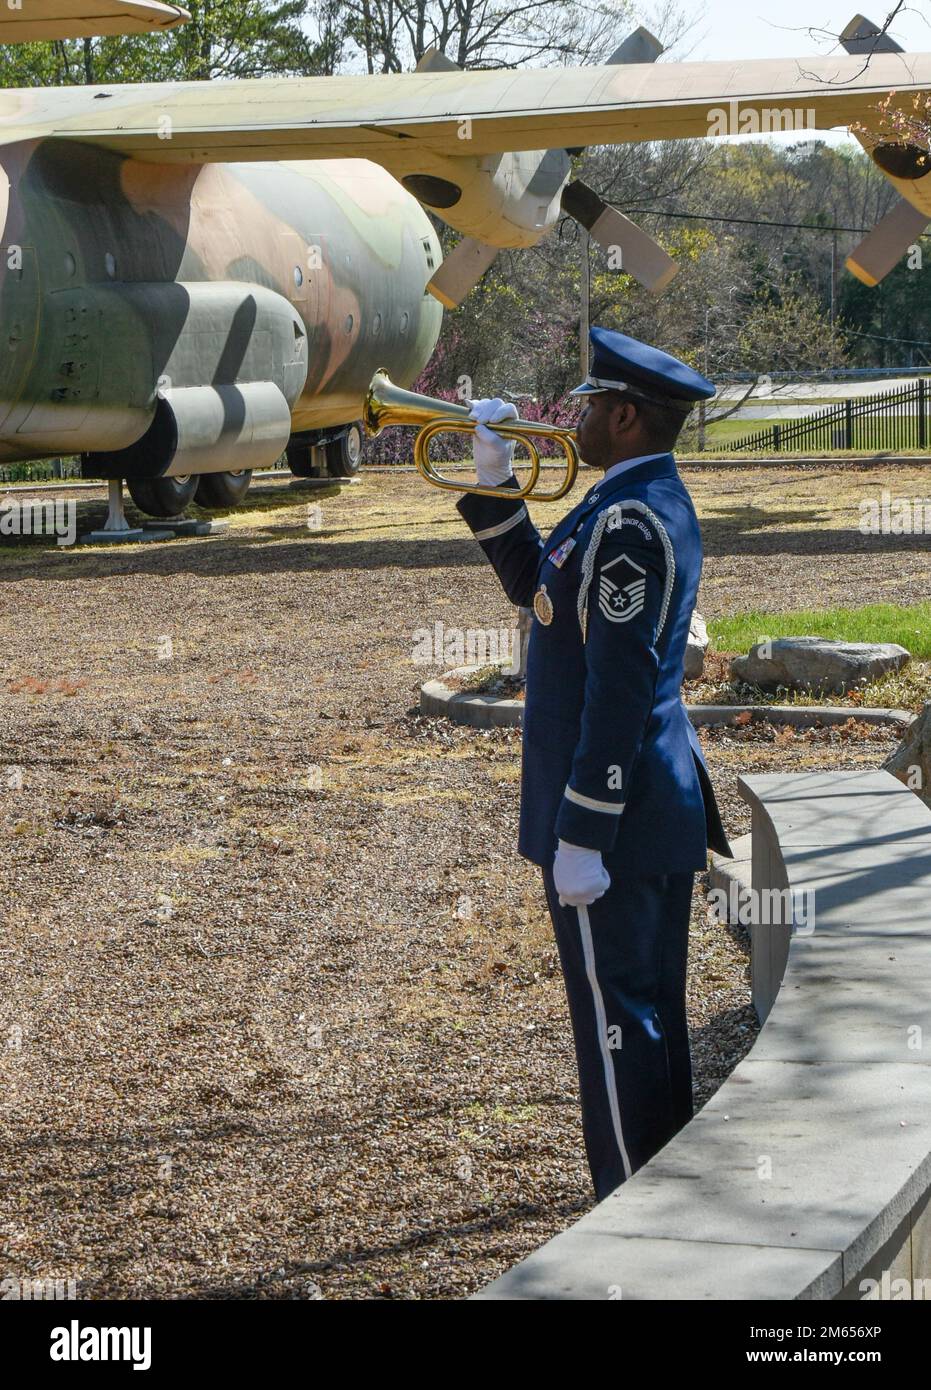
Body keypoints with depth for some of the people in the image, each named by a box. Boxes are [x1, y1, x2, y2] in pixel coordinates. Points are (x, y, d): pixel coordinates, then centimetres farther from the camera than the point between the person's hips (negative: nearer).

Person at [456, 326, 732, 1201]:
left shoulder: (629, 520, -20)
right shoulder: (654, 502, 12)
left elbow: (618, 692, -23)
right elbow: (535, 587, 21)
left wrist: (581, 835, -22)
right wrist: (493, 479, 13)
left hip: (614, 805, -10)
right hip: (663, 801, 10)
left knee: (616, 1017, -3)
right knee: (652, 1013, 16)